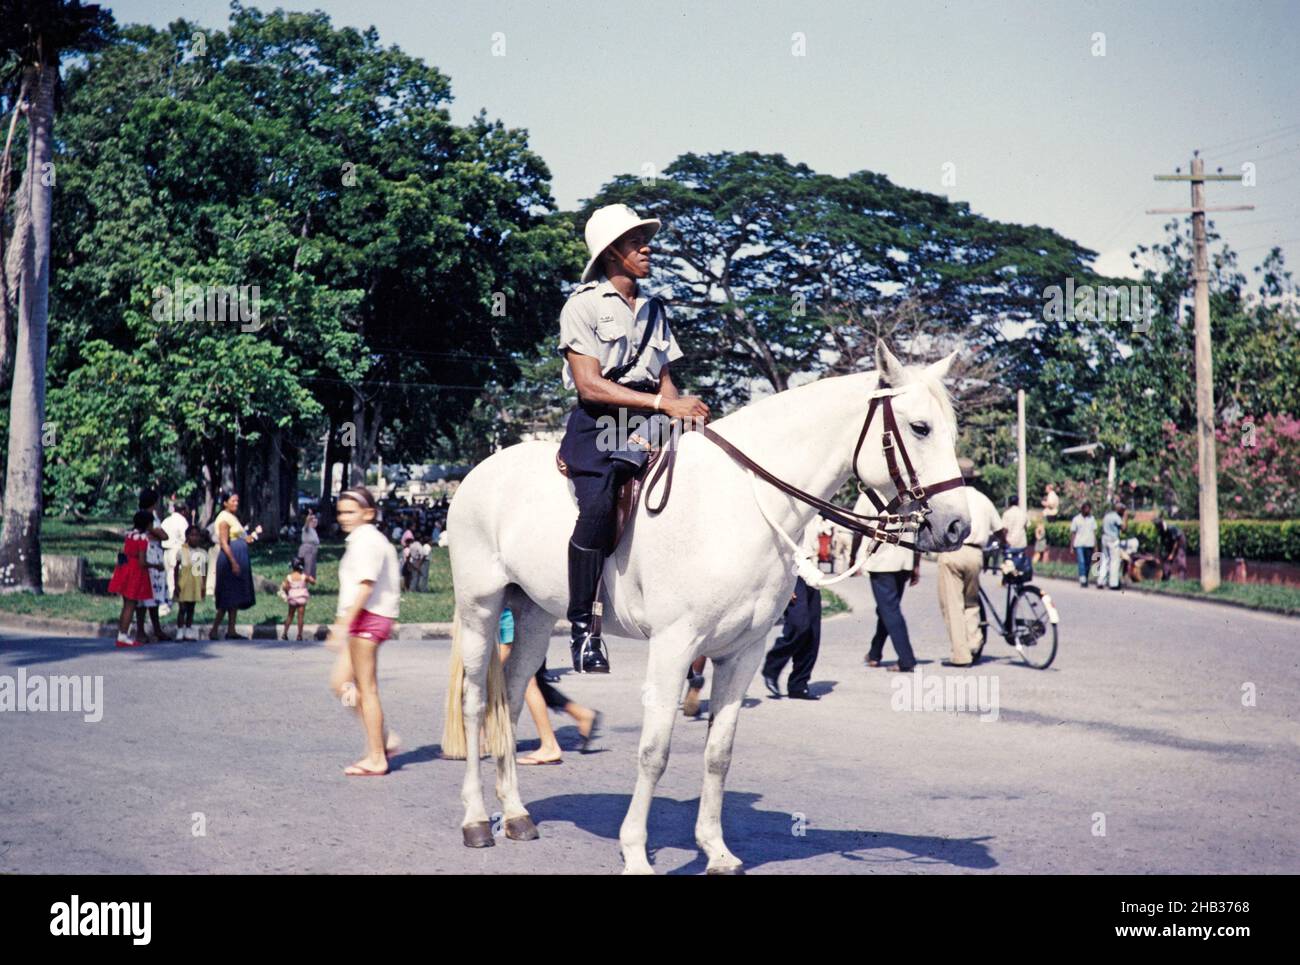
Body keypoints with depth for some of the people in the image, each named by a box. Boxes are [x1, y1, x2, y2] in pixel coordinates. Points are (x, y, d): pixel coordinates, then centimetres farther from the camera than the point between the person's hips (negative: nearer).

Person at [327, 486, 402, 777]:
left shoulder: (365, 541, -12)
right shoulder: (376, 540, 18)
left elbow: (365, 586, -22)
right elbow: (396, 582, 20)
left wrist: (343, 623, -25)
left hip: (366, 618, -11)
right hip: (375, 619, 11)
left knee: (367, 689, -5)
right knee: (340, 682, 13)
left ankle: (376, 758, 0)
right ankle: (383, 739, 13)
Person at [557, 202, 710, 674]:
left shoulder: (653, 309, 19)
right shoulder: (585, 304, -1)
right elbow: (590, 384, -11)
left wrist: (684, 409, -2)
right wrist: (661, 403, -17)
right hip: (598, 424, -6)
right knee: (599, 505, -32)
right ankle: (581, 625, -22)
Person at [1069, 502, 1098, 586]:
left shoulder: (1092, 518, 8)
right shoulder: (1076, 519, 2)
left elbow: (1094, 532, 10)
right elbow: (1073, 533, 4)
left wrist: (1096, 545, 5)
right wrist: (1071, 546, 2)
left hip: (1089, 544, 3)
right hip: (1079, 544, -3)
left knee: (1088, 563, 7)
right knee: (1081, 562, -15)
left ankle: (1085, 580, 19)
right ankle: (1082, 579, -20)